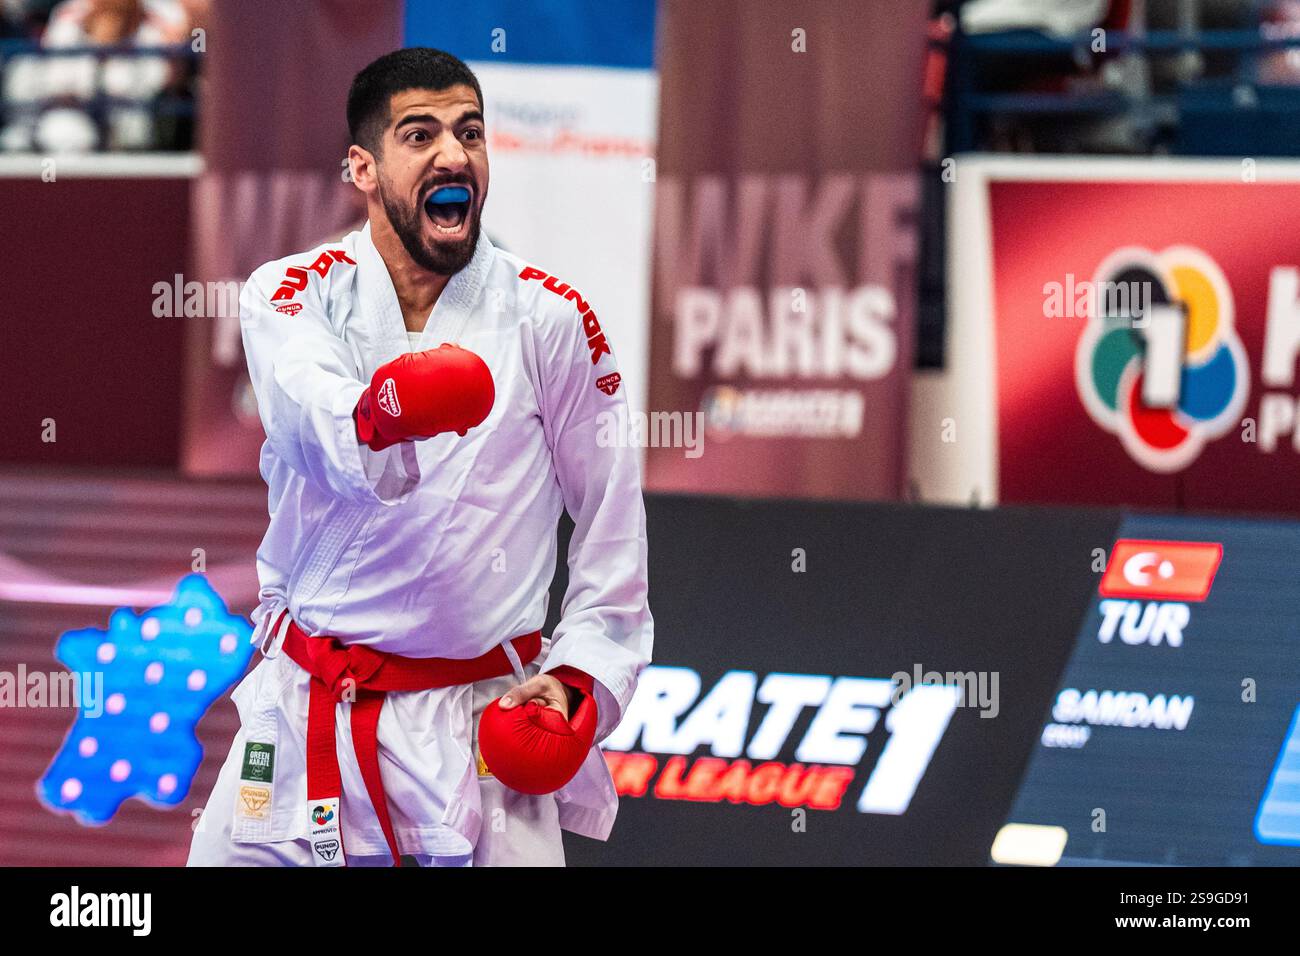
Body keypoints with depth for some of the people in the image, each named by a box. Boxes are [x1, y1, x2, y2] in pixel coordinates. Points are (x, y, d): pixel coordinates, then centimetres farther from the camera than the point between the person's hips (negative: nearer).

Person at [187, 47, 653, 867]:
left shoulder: (551, 320, -1)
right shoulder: (289, 298, -2)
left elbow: (613, 521, 6)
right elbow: (309, 418, -25)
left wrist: (580, 677, -6)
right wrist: (377, 421, -47)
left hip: (483, 725, -1)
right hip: (306, 710, 1)